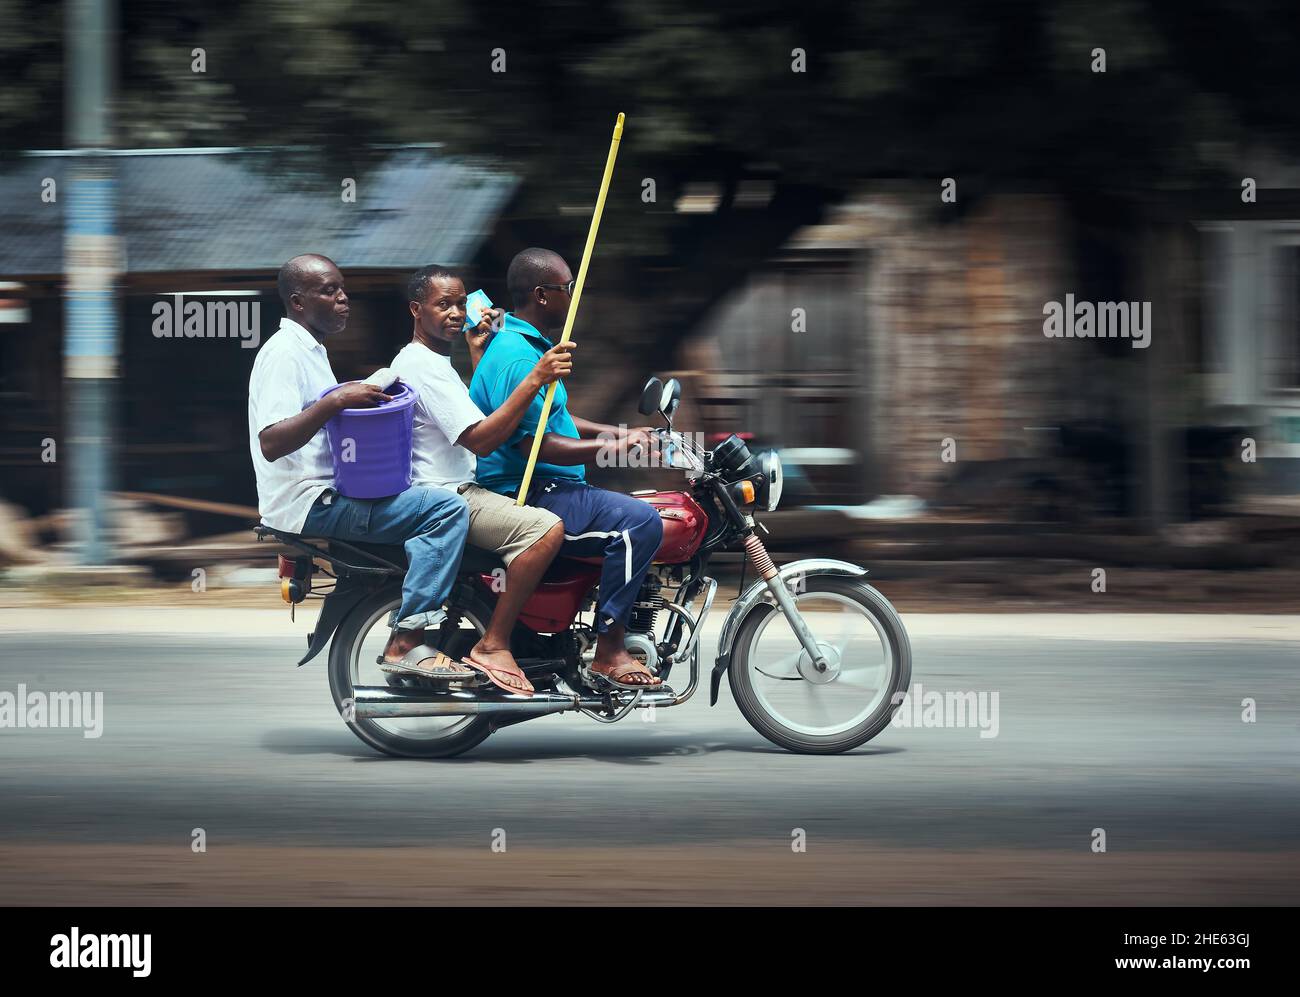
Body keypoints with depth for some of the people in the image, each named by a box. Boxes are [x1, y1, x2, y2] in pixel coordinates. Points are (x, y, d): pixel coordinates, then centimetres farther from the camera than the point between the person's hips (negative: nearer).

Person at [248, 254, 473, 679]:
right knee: (448, 508, -19)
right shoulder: (283, 353, -14)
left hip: (329, 491, 11)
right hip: (310, 503, -11)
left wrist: (361, 395, 17)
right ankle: (406, 643, -23)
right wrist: (335, 401, -30)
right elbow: (271, 444, -25)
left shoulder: (310, 349, 18)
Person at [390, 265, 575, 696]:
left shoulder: (432, 361, 17)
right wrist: (535, 379, -28)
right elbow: (480, 440, -25)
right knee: (547, 528, -28)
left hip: (459, 490, 11)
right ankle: (493, 645, -23)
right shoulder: (422, 366, -17)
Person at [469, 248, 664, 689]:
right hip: (523, 499, -12)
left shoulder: (529, 344, 17)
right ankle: (609, 650, -23)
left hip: (544, 490, 12)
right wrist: (610, 447, -16)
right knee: (639, 520, -25)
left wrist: (616, 432, 19)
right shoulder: (518, 358, -19)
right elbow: (534, 445, -23)